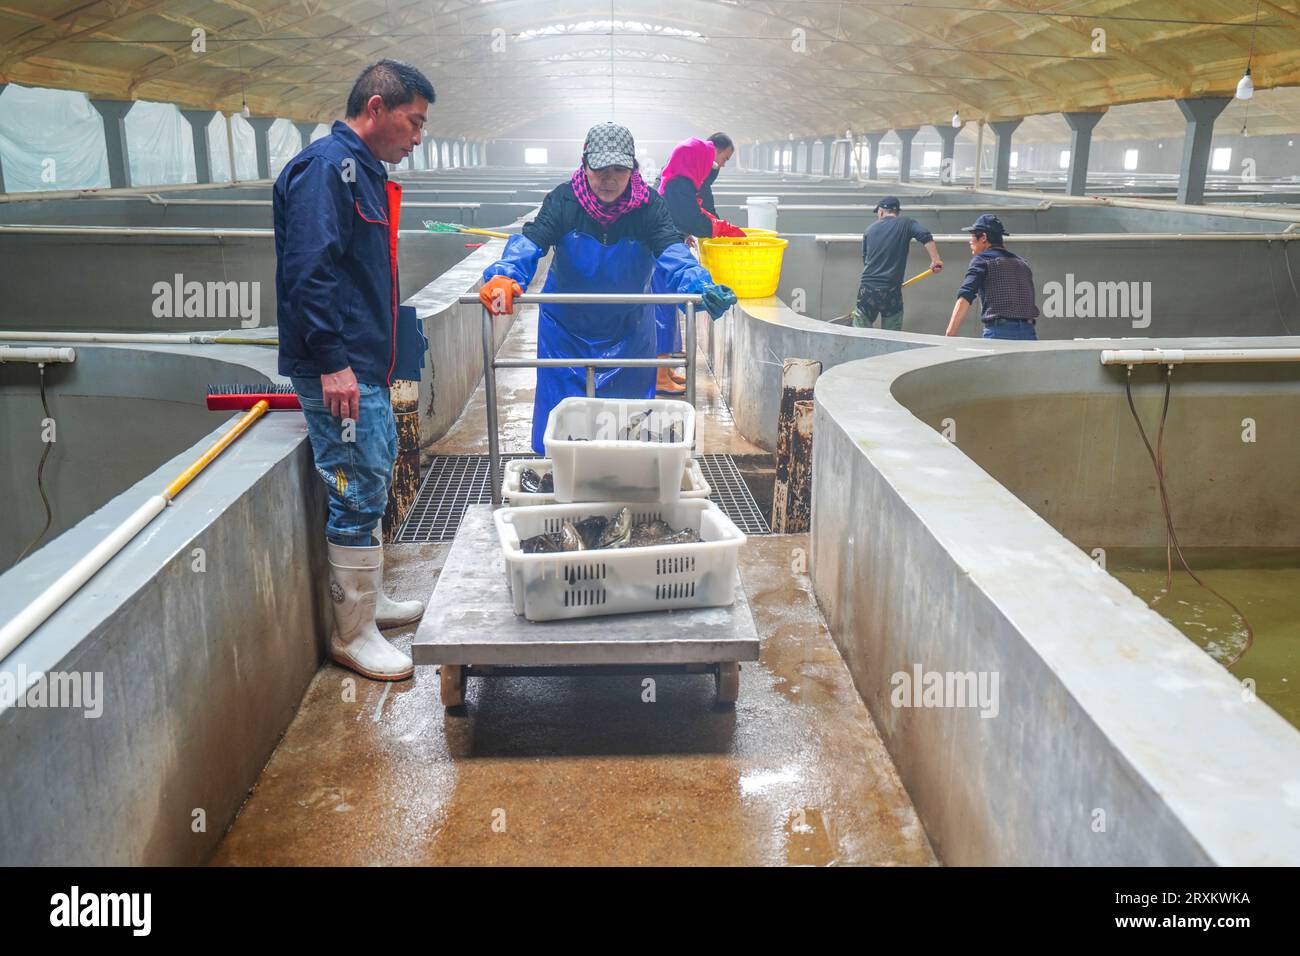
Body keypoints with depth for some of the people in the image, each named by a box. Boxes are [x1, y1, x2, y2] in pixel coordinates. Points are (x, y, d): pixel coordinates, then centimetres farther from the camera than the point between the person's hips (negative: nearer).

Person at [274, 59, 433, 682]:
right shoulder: (327, 165, -12)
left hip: (364, 367, 11)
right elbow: (309, 268, -22)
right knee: (358, 495, -5)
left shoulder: (364, 172, 19)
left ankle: (368, 600, 33)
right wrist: (332, 362, -25)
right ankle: (353, 635, 8)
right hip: (337, 371, -11)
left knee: (372, 483, 18)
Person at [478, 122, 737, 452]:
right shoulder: (563, 200, -14)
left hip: (628, 332, 1)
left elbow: (671, 250, -27)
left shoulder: (649, 205, -14)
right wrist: (504, 276, -50)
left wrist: (699, 286, -50)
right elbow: (531, 241, -27)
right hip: (565, 330, 0)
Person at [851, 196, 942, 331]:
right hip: (891, 290, -2)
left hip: (867, 287, 2)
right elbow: (925, 236, -16)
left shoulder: (870, 229, 13)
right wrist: (935, 259, -18)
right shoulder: (906, 224, 4)